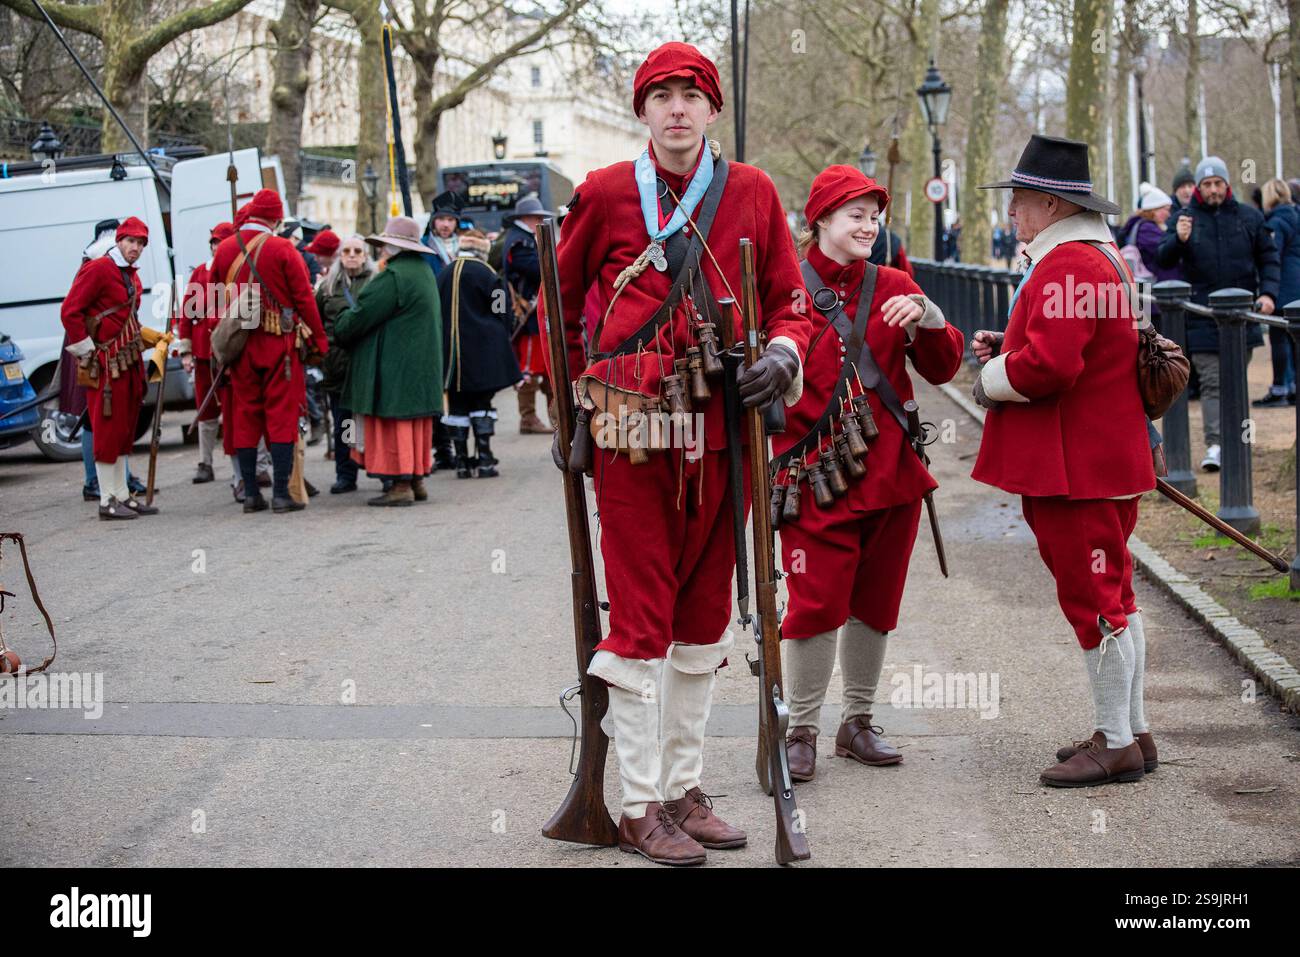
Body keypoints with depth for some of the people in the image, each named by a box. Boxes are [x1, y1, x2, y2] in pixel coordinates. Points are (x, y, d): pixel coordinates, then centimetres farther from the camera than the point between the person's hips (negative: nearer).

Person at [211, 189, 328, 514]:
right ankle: (281, 493, -3)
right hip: (279, 342, -4)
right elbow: (304, 298, -7)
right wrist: (319, 338, 2)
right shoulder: (283, 249, -8)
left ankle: (250, 493, 12)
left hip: (240, 344, 4)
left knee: (245, 416, 10)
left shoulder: (224, 250, 4)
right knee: (282, 414, 0)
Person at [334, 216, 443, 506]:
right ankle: (417, 479, 19)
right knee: (415, 422, 14)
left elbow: (362, 316, -15)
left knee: (393, 423, -4)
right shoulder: (424, 272, 13)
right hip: (422, 367, 9)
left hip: (394, 368, -9)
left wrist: (340, 328, 2)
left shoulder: (393, 276, -17)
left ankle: (400, 485, -4)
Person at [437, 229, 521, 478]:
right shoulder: (487, 274, -8)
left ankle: (462, 461, 8)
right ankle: (484, 460, -1)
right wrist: (501, 343, 11)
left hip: (450, 352, 4)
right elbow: (501, 315, -5)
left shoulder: (444, 275, 6)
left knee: (457, 406, 8)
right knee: (481, 403, 2)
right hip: (483, 351, -4)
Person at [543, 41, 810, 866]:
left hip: (718, 431, 3)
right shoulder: (604, 194, 0)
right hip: (632, 429, -3)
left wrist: (783, 352, -11)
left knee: (704, 616, 11)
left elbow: (790, 300, 10)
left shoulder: (752, 193, 5)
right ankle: (641, 806, 8)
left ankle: (686, 788, 24)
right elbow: (561, 302, 12)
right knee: (640, 619, -1)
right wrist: (571, 402, 8)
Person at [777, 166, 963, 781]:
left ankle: (857, 724, 25)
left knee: (875, 602, 11)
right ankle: (801, 732, 6)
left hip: (891, 471, 4)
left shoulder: (893, 287, 10)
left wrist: (927, 319, -12)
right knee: (817, 602, -7)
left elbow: (942, 369, 6)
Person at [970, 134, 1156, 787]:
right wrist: (1008, 348, 8)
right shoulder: (1098, 256, 17)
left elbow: (1049, 365, -28)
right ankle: (1131, 732, 25)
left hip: (1079, 466, -11)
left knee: (1093, 599, -3)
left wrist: (990, 381, -9)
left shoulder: (1067, 265, -19)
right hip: (1103, 459, 11)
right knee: (1111, 596, 16)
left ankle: (1115, 744, 5)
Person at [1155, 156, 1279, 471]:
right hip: (1203, 319, -2)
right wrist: (1178, 240, -25)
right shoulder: (1186, 218, 1)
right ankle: (1214, 445, -12)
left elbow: (1268, 258, 11)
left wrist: (1268, 292, -4)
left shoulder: (1249, 217, 6)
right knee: (1212, 382, -7)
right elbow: (1163, 259, -4)